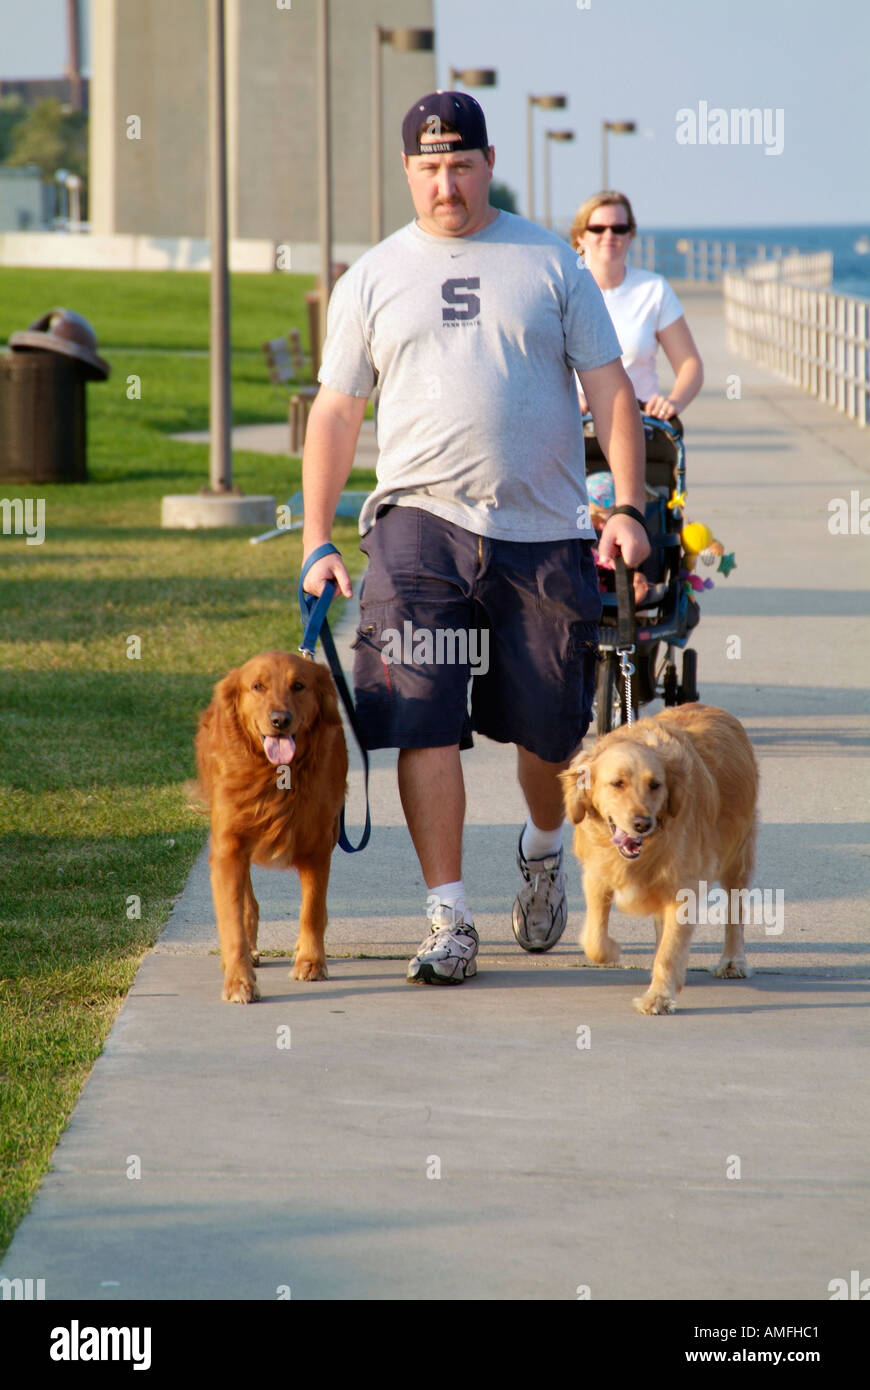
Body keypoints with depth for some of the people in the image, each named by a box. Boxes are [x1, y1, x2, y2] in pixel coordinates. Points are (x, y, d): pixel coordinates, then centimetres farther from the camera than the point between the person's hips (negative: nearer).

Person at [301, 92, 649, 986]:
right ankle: (448, 920, -6)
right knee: (425, 724, -10)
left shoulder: (548, 262, 8)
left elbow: (608, 386, 7)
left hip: (544, 532, 0)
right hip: (421, 519, 0)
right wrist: (315, 543, 5)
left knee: (549, 727, 7)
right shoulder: (372, 278, 9)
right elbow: (335, 411, 11)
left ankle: (542, 848, 38)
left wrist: (629, 506, -3)